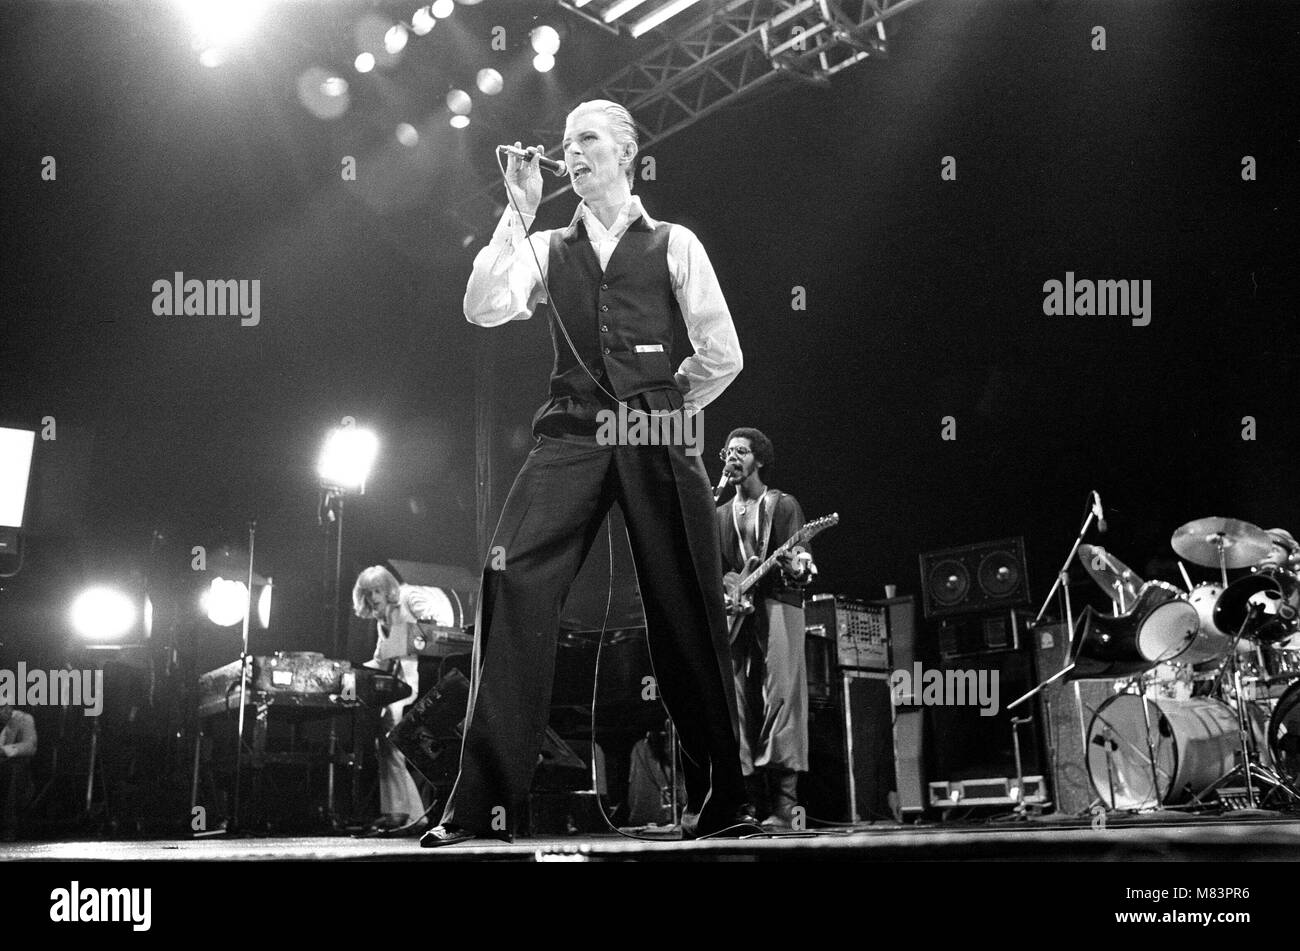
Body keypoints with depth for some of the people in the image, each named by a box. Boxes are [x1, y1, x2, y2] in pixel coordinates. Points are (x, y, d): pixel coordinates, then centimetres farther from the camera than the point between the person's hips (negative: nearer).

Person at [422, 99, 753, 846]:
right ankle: (486, 801, -15)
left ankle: (721, 800, 15)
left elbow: (722, 356, 10)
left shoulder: (674, 244, 12)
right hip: (571, 438, 1)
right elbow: (485, 309, -2)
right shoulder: (547, 248, 17)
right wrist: (520, 210, -2)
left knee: (687, 613, -1)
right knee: (513, 583, -18)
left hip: (657, 440, -1)